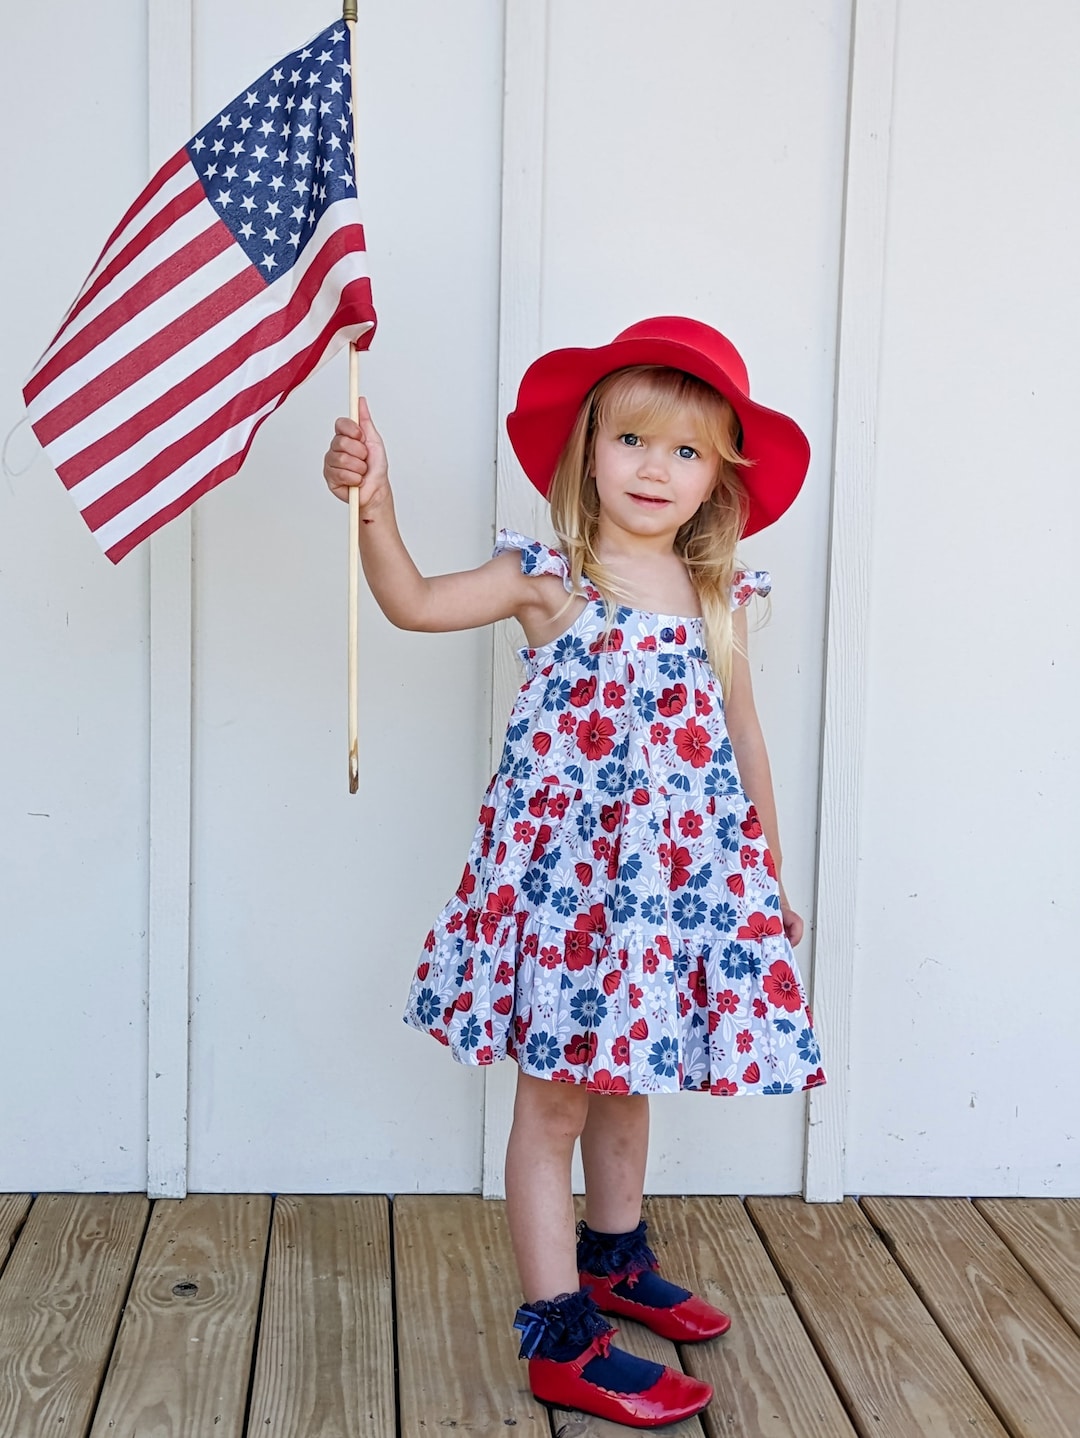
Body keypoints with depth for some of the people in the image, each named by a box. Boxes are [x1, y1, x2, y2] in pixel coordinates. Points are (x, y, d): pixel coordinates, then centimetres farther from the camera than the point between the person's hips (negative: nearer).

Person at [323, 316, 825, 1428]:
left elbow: (742, 735, 13)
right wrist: (373, 506, -27)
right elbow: (415, 603, -12)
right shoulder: (549, 577, -5)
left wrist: (770, 872, 17)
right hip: (569, 859, -4)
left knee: (628, 1072, 21)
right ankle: (562, 1339, 10)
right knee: (555, 1091, 1)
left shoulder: (717, 598, 6)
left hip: (680, 867, 5)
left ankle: (613, 1258, 42)